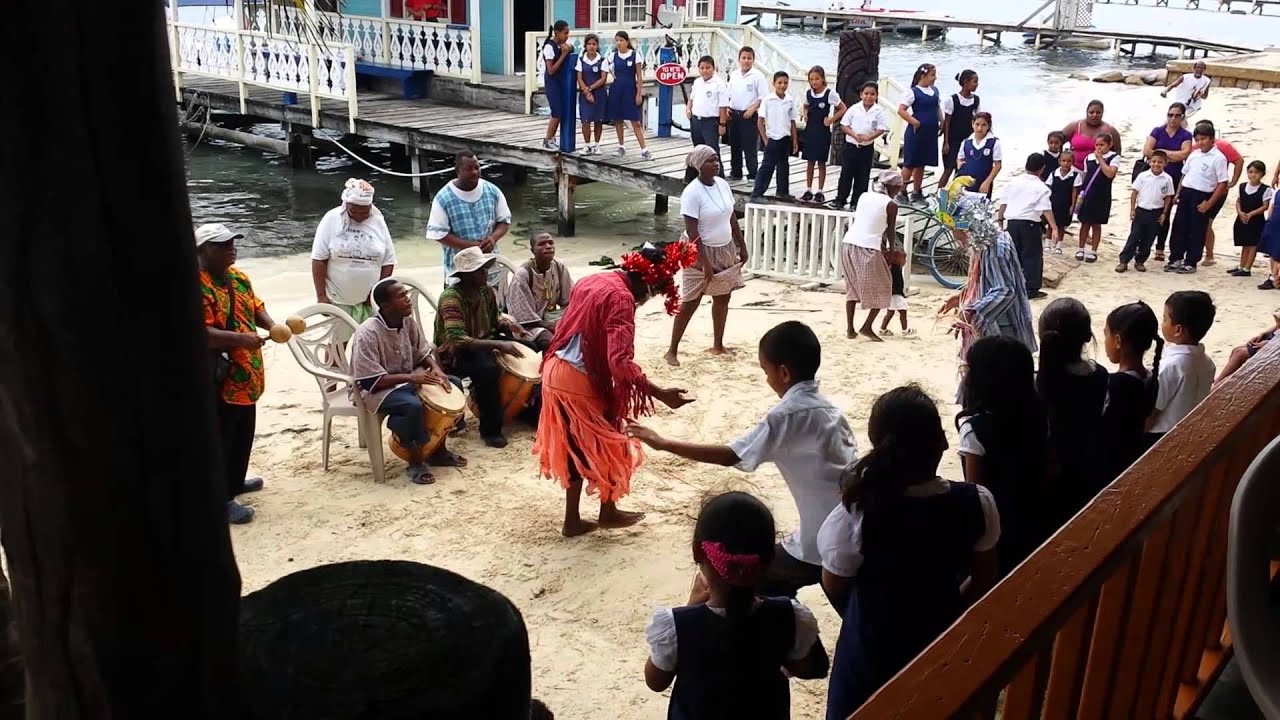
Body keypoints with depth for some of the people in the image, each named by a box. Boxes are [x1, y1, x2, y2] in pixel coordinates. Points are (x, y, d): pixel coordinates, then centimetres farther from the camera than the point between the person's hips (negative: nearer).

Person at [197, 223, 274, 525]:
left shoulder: (238, 277, 8)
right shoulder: (197, 287, -21)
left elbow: (255, 307, 16)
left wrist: (272, 327, -3)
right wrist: (240, 339, -34)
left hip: (245, 375, 9)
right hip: (218, 378, -9)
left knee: (243, 434, 23)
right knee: (219, 439, 2)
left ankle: (235, 481, 42)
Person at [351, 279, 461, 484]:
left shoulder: (408, 321, -4)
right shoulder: (368, 334, -26)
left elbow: (423, 352, 10)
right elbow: (370, 381, -27)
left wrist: (436, 369, -12)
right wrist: (410, 377, -31)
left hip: (407, 379, 8)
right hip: (377, 390, -8)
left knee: (453, 385, -2)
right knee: (413, 406, -35)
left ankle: (437, 450, 9)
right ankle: (415, 463, -13)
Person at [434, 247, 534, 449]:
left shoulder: (487, 291, -1)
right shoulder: (451, 298, -25)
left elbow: (494, 321, 16)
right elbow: (457, 341, -34)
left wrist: (509, 326, -8)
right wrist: (497, 345, -38)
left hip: (482, 344, 8)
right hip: (454, 355, -8)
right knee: (488, 369, -36)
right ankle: (490, 430, -21)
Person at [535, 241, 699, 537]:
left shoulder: (592, 280, 8)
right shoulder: (621, 298, -20)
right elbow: (620, 362, -29)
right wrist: (660, 394, -29)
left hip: (556, 372, 8)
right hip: (582, 382, -8)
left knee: (575, 447, 18)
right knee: (606, 445, 13)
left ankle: (572, 520, 24)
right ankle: (609, 512, 29)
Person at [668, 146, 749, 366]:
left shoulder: (722, 184, 1)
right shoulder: (692, 192, -21)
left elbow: (732, 217, 10)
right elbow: (692, 231, -21)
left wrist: (742, 246, 10)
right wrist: (705, 262, -23)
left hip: (725, 250, 7)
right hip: (702, 251, -7)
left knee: (722, 298, 14)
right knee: (690, 303, -2)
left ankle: (718, 345, 28)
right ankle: (672, 350, 8)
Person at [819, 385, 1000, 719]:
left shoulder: (857, 513, -31)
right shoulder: (977, 502, -22)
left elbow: (835, 587, -13)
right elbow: (984, 580, -5)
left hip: (873, 644, -3)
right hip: (942, 636, 3)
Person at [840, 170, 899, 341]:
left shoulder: (864, 196, 14)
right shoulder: (891, 205, -1)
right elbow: (891, 231, 5)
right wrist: (891, 249, 22)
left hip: (848, 244, 6)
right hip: (868, 248, -6)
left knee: (852, 287, 17)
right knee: (882, 289, 10)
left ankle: (849, 328, 15)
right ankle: (867, 327, 7)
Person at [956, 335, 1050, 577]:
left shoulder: (975, 428, -22)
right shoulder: (1037, 414, -5)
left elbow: (975, 490, -16)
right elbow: (1047, 470, 4)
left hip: (997, 527, -6)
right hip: (1037, 519, 6)